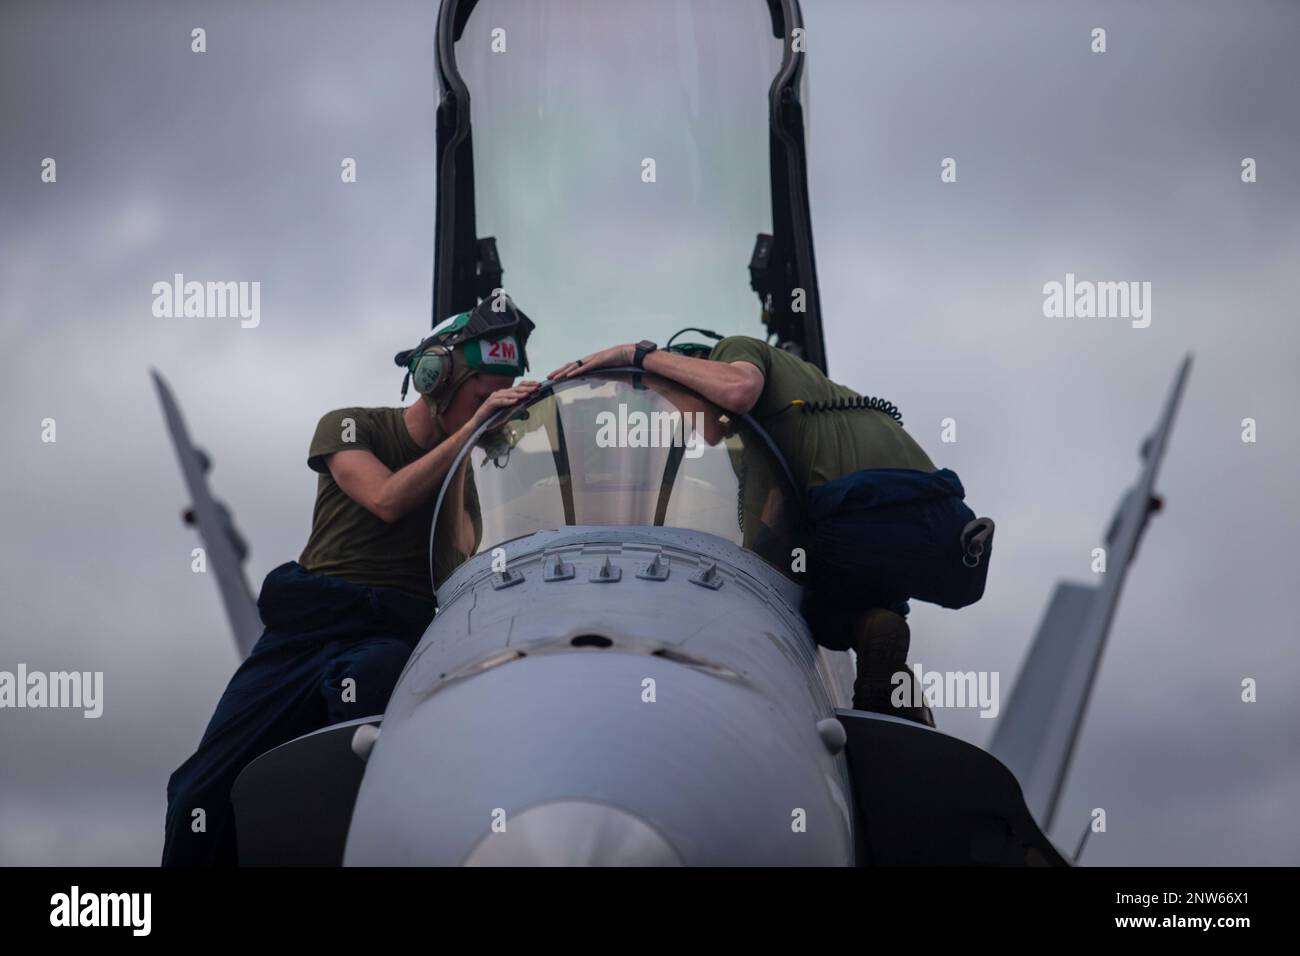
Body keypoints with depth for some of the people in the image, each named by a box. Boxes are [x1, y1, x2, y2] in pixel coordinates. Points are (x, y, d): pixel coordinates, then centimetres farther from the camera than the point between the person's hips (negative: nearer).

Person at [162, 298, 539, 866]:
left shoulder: (471, 469, 19)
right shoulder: (350, 427, 12)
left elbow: (461, 561, 1)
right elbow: (386, 499, -8)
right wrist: (472, 428, -6)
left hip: (395, 634, 0)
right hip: (307, 623, 0)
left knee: (367, 677, -39)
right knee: (205, 792, -10)